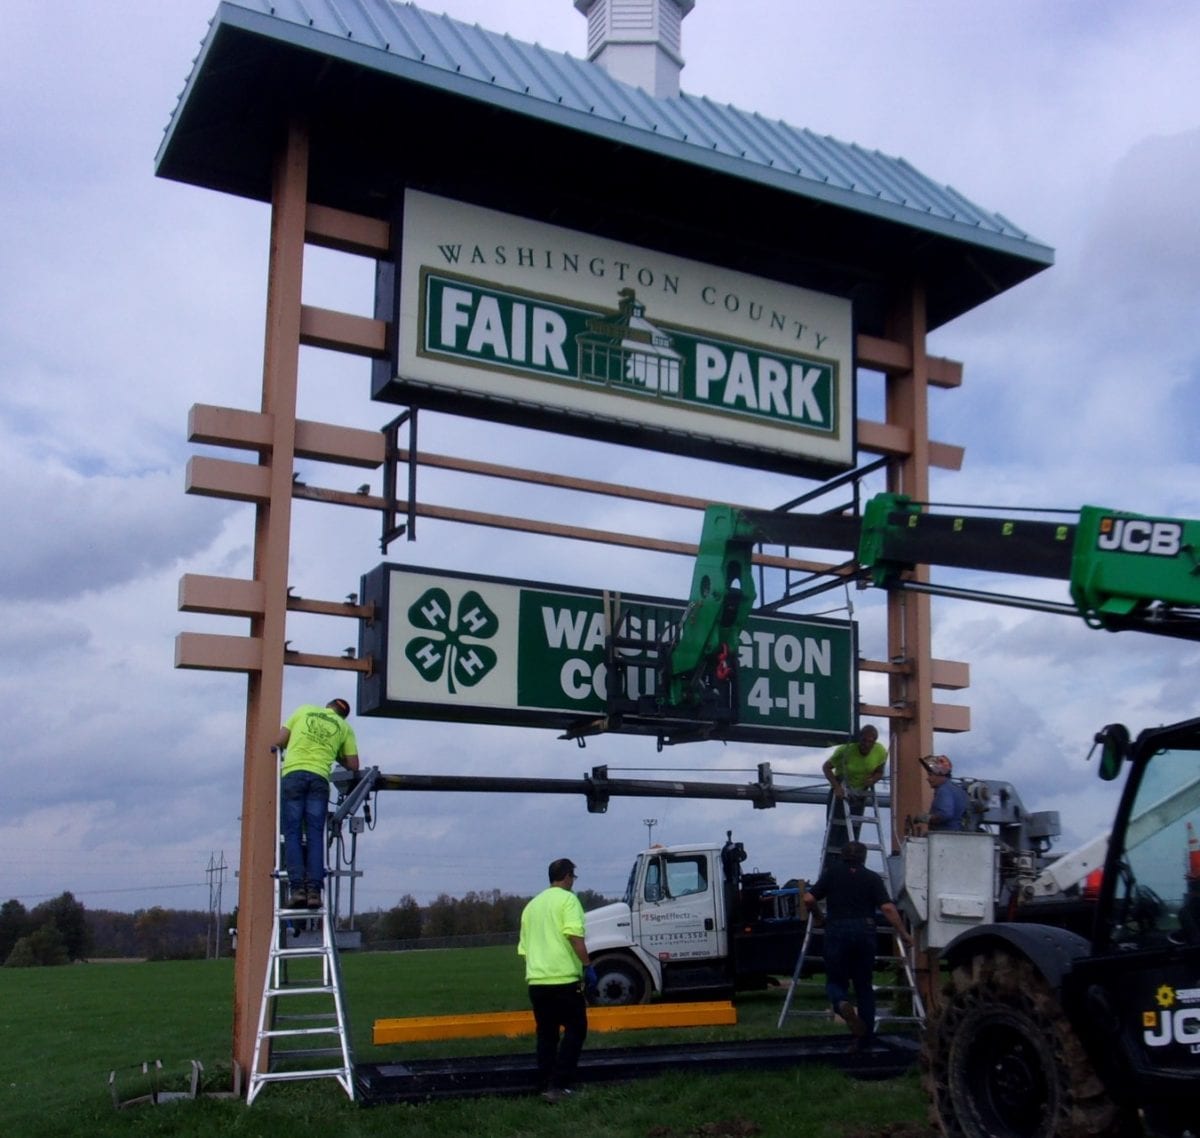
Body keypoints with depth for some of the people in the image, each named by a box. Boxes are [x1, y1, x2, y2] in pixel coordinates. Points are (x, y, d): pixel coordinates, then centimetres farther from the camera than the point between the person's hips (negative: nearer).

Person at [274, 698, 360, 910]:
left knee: (292, 833, -1)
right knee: (315, 835, 1)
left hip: (292, 774, 0)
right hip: (319, 778, 0)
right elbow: (353, 765, 13)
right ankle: (314, 890, -10)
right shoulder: (345, 728, 17)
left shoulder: (304, 710, 18)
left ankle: (297, 888, -12)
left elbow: (279, 742, 14)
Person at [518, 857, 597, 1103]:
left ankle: (545, 1086, 12)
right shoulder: (567, 899, -3)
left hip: (536, 980, 6)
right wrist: (587, 966, -13)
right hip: (564, 977, -6)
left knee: (546, 1035, 14)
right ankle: (558, 1085, -7)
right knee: (575, 1030, 3)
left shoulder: (532, 905, 19)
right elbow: (575, 934, -18)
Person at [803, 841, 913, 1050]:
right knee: (864, 986, 13)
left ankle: (841, 1004, -23)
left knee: (836, 981, 10)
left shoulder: (832, 872, 11)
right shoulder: (872, 878, 10)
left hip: (837, 930, -1)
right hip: (865, 929, 1)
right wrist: (903, 934, 3)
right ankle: (864, 1037, 10)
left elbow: (808, 899, 4)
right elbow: (887, 908, -3)